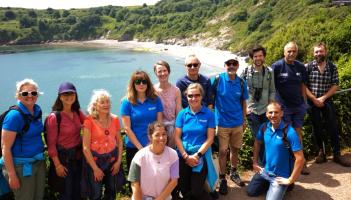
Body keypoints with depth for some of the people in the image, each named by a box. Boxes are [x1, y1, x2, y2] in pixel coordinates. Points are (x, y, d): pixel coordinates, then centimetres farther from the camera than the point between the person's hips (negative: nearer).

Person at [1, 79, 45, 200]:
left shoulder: (37, 111, 2)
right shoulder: (14, 115, -17)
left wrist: (41, 157, 9)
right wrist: (12, 175, -18)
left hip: (39, 162, 7)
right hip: (21, 166, -7)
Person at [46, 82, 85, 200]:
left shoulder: (77, 113, 1)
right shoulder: (54, 117, -16)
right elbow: (51, 144, -15)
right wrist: (57, 165, -15)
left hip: (78, 156, 6)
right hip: (64, 158, -6)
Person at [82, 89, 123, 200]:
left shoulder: (115, 119, 0)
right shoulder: (89, 121, -13)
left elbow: (119, 141, 8)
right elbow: (86, 147, -13)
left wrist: (119, 161, -1)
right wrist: (95, 168, -12)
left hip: (112, 159, 4)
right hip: (95, 160, -4)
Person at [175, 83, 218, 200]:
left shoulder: (209, 114, -3)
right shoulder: (182, 114, 2)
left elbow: (210, 138, -6)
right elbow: (177, 137, 0)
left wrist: (197, 155, -14)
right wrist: (186, 156, -9)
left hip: (201, 156, -2)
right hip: (183, 156, 2)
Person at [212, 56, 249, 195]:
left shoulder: (241, 83, 0)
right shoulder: (217, 80, -10)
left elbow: (243, 102, 10)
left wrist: (244, 120, 12)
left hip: (237, 123, 3)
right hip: (222, 123, -3)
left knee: (235, 150, 15)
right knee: (223, 151, 1)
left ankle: (233, 173, 36)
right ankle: (222, 179, 17)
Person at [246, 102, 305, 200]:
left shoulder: (289, 132, -25)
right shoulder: (264, 127, -7)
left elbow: (300, 159, -24)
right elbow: (257, 143, 14)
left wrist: (290, 180, -19)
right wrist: (255, 162, 10)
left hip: (280, 176, -6)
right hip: (265, 170, 6)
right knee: (250, 192, 12)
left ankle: (283, 187, 18)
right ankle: (269, 184, 33)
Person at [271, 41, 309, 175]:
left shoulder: (301, 67, 6)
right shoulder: (276, 66, -9)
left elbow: (303, 85, 14)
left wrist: (304, 102, 10)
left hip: (299, 106, 4)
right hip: (283, 107, -4)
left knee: (298, 133, 10)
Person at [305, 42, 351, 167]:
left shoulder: (332, 67, 0)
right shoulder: (308, 67, -4)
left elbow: (335, 85, -2)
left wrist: (323, 98, -12)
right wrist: (314, 99, -12)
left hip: (327, 101, 1)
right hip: (313, 102, 0)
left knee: (332, 127, 1)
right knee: (317, 128, 6)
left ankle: (337, 155, 10)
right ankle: (321, 153, 19)